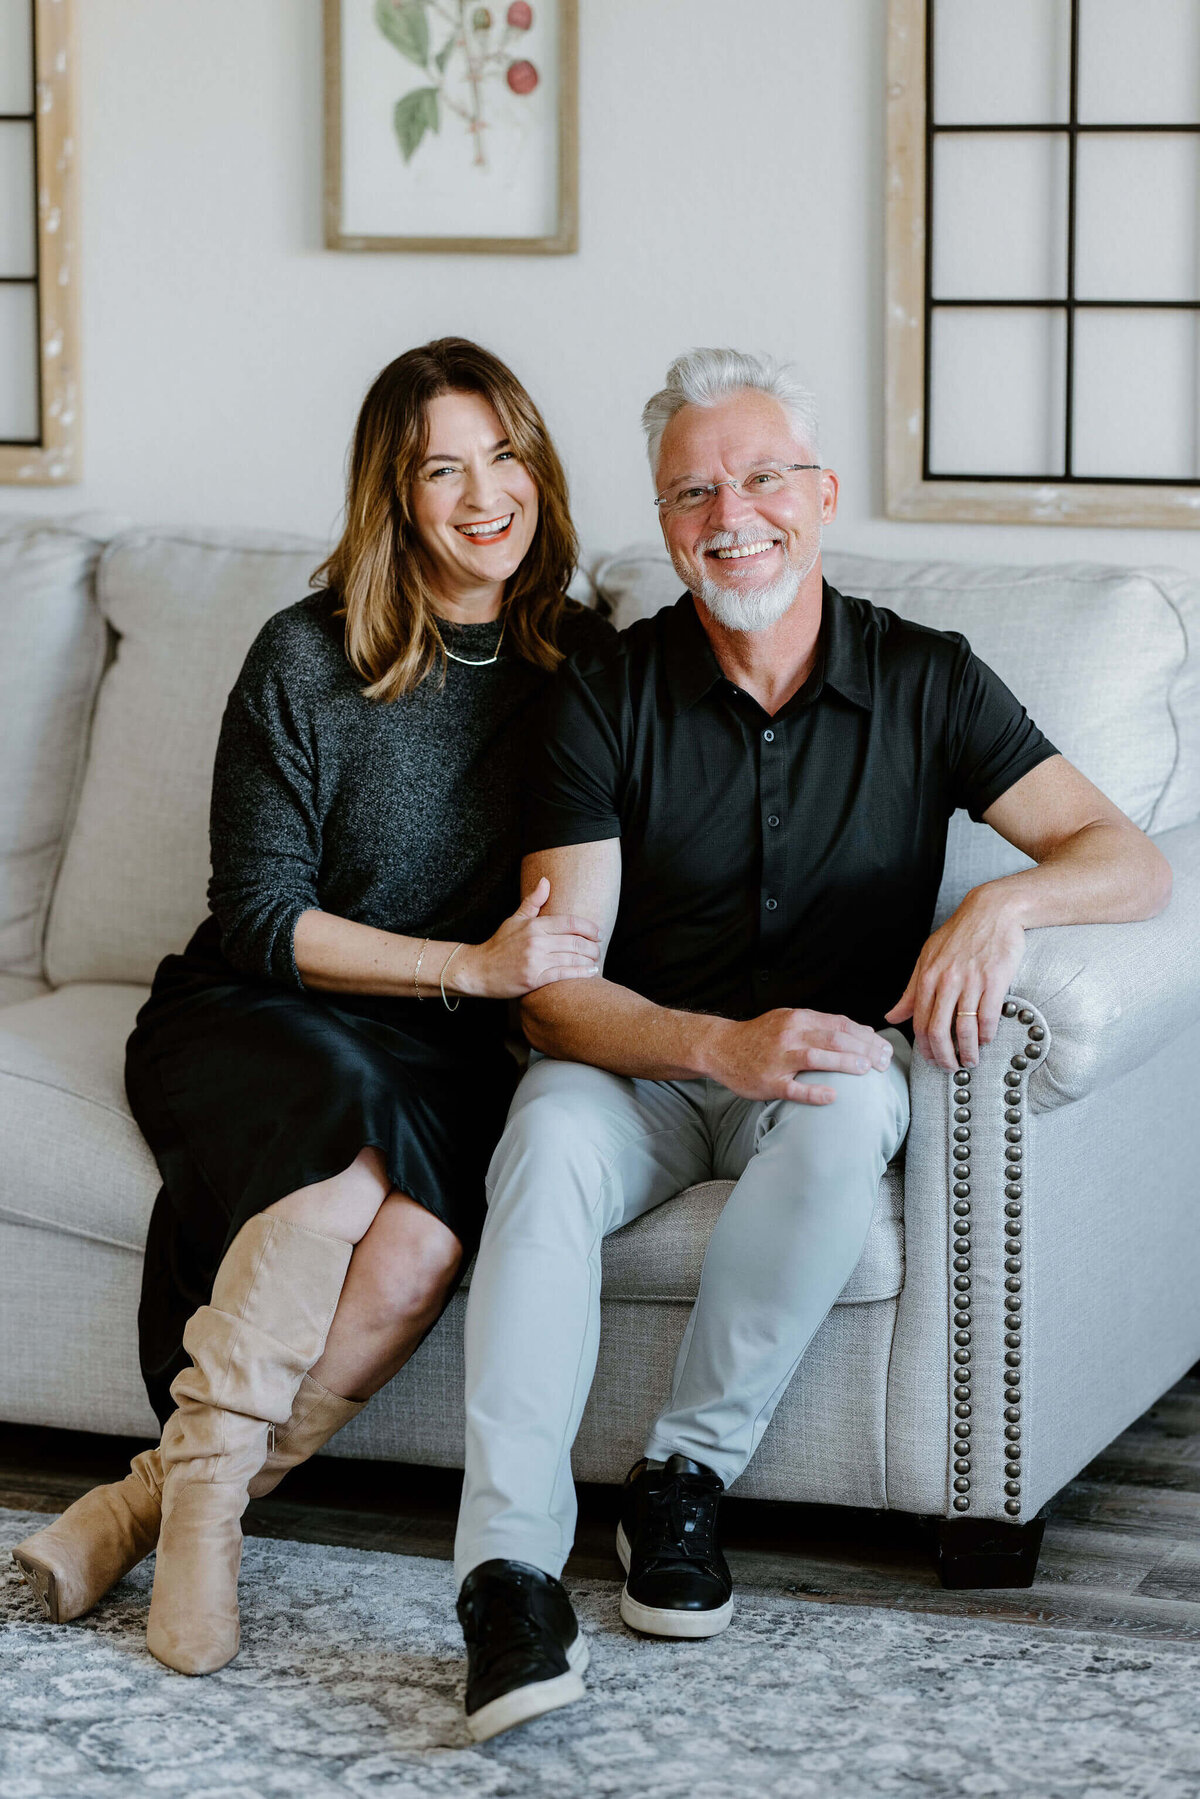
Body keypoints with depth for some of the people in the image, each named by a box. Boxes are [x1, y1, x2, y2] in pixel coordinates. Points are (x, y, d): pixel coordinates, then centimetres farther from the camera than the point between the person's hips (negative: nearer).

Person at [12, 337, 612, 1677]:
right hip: (245, 1018, -2)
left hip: (448, 1060, 2)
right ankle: (204, 1491, -24)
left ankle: (152, 1503, -21)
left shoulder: (584, 662, 6)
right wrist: (470, 967, -18)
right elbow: (261, 919, -7)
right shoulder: (307, 658, -4)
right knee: (353, 1157, -37)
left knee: (418, 1244, -32)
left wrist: (542, 980, -8)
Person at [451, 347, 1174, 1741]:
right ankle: (510, 1567, -41)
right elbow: (555, 985, -10)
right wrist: (724, 1047, -29)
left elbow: (1132, 862, -5)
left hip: (830, 1057, 0)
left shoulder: (925, 682, 0)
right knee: (550, 1138, -34)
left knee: (847, 1115, -36)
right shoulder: (604, 699, -3)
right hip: (642, 1056, 0)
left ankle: (688, 1471, -21)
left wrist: (1004, 902, -29)